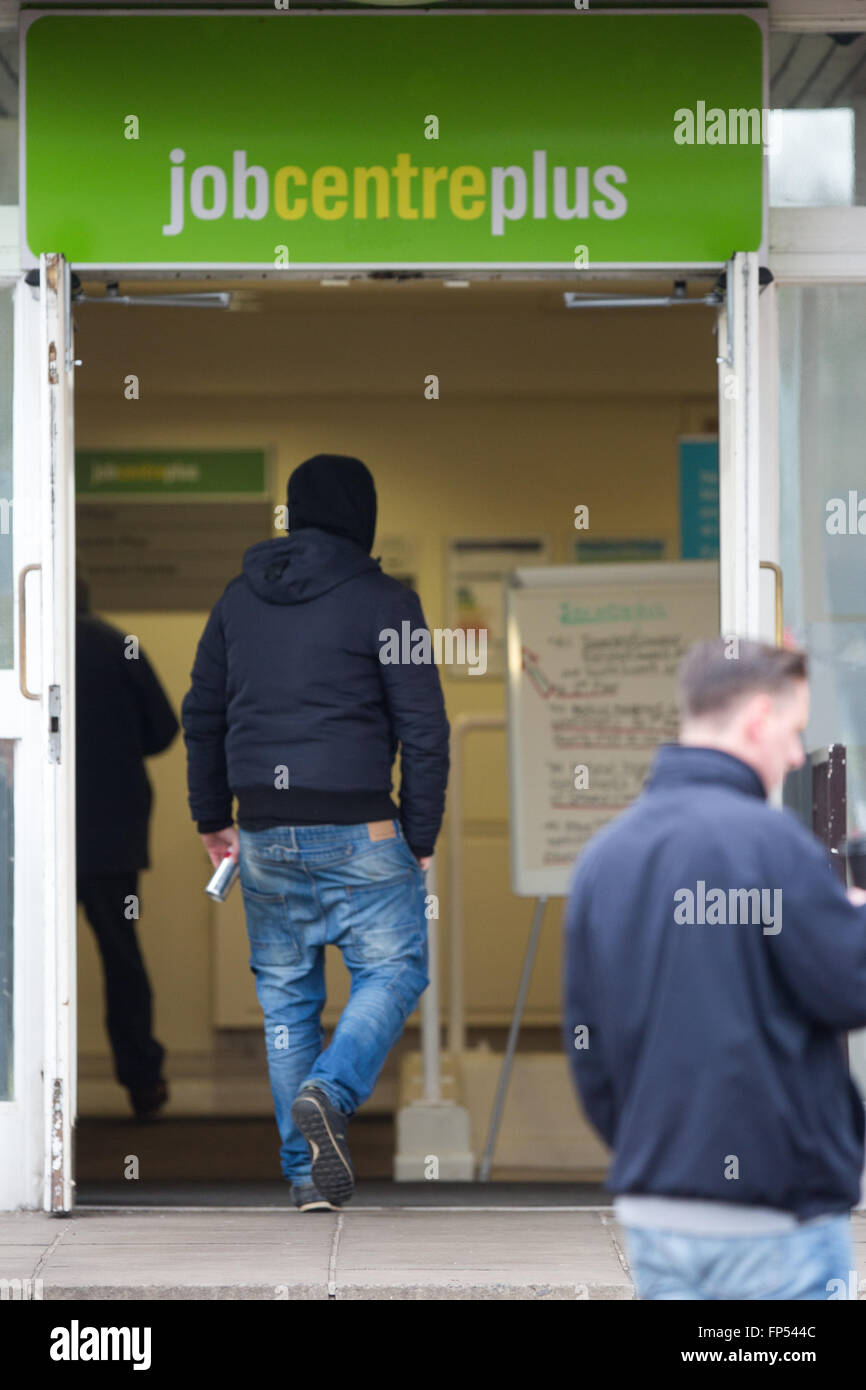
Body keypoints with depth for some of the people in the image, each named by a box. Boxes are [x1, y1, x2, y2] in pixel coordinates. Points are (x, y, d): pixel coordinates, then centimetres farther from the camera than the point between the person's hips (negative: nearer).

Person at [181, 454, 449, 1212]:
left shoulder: (239, 599, 10)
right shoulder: (383, 602, -5)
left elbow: (201, 714, 15)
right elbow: (423, 728, -7)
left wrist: (212, 815, 24)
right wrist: (420, 837, 0)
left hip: (264, 835, 5)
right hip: (356, 831, -5)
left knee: (286, 993, 11)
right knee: (394, 970, 6)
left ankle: (307, 1171, 9)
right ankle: (331, 1090, -19)